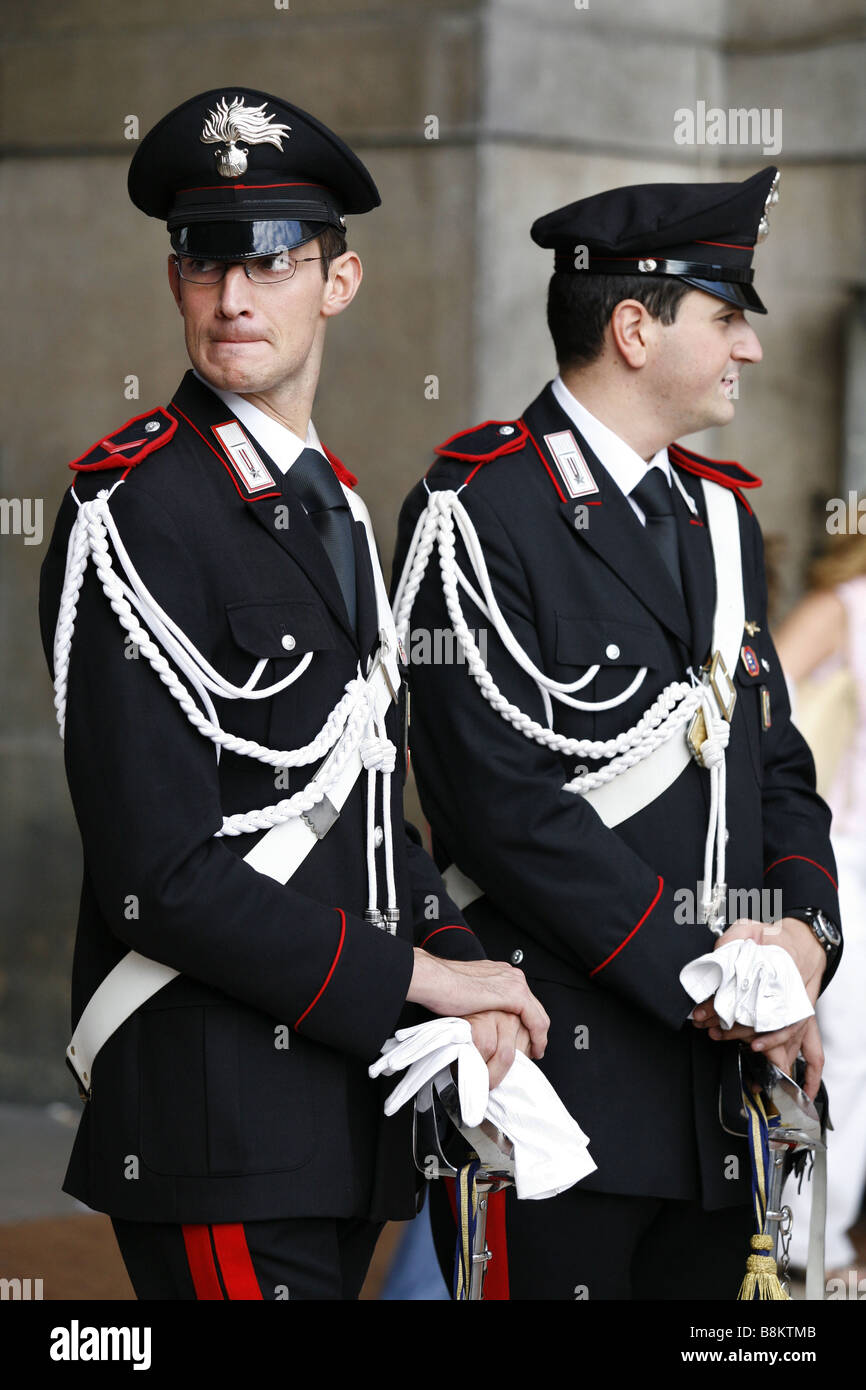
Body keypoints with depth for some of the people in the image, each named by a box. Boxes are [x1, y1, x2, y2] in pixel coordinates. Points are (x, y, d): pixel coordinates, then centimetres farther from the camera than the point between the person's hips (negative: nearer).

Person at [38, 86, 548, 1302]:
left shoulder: (334, 506, 16)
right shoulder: (132, 508, -12)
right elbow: (162, 878, -18)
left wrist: (464, 981, 3)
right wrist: (415, 976, -13)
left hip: (346, 1102, 8)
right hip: (213, 1107, -8)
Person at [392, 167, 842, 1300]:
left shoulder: (722, 515, 17)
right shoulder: (477, 513, -9)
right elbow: (502, 797, -16)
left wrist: (804, 927, -2)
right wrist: (697, 970, -16)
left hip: (722, 1079, 8)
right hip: (560, 1077, -7)